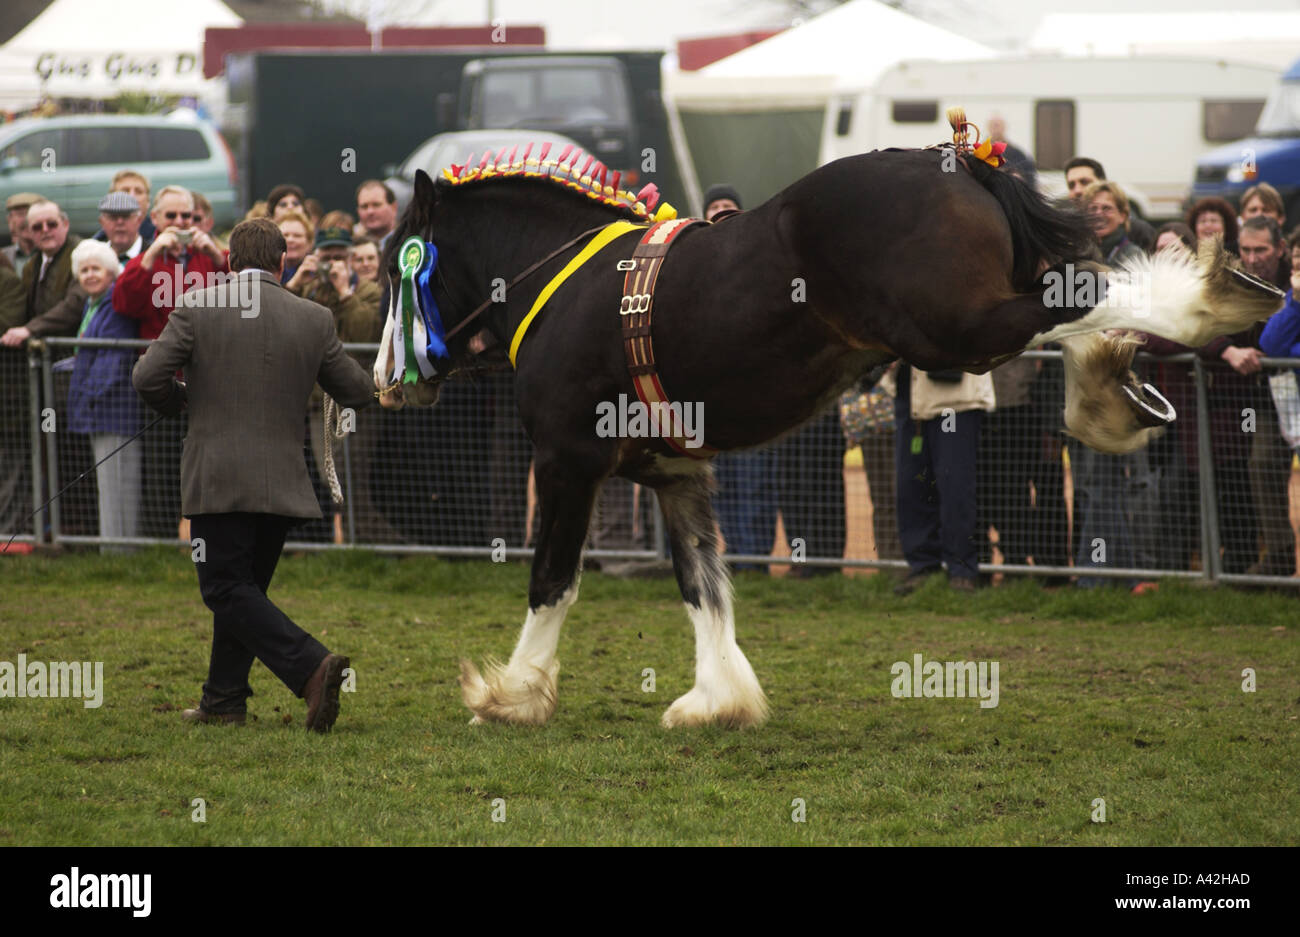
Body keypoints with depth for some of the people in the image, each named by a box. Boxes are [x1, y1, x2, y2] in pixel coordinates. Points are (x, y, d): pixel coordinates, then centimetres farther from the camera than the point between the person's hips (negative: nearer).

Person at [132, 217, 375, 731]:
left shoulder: (198, 309, -5)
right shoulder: (314, 320, 1)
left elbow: (147, 376, -9)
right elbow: (357, 392, 8)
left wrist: (179, 401, 11)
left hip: (218, 481, -4)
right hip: (282, 484, 4)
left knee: (228, 590, -3)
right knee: (243, 589, 17)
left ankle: (311, 667, -21)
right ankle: (223, 700, 20)